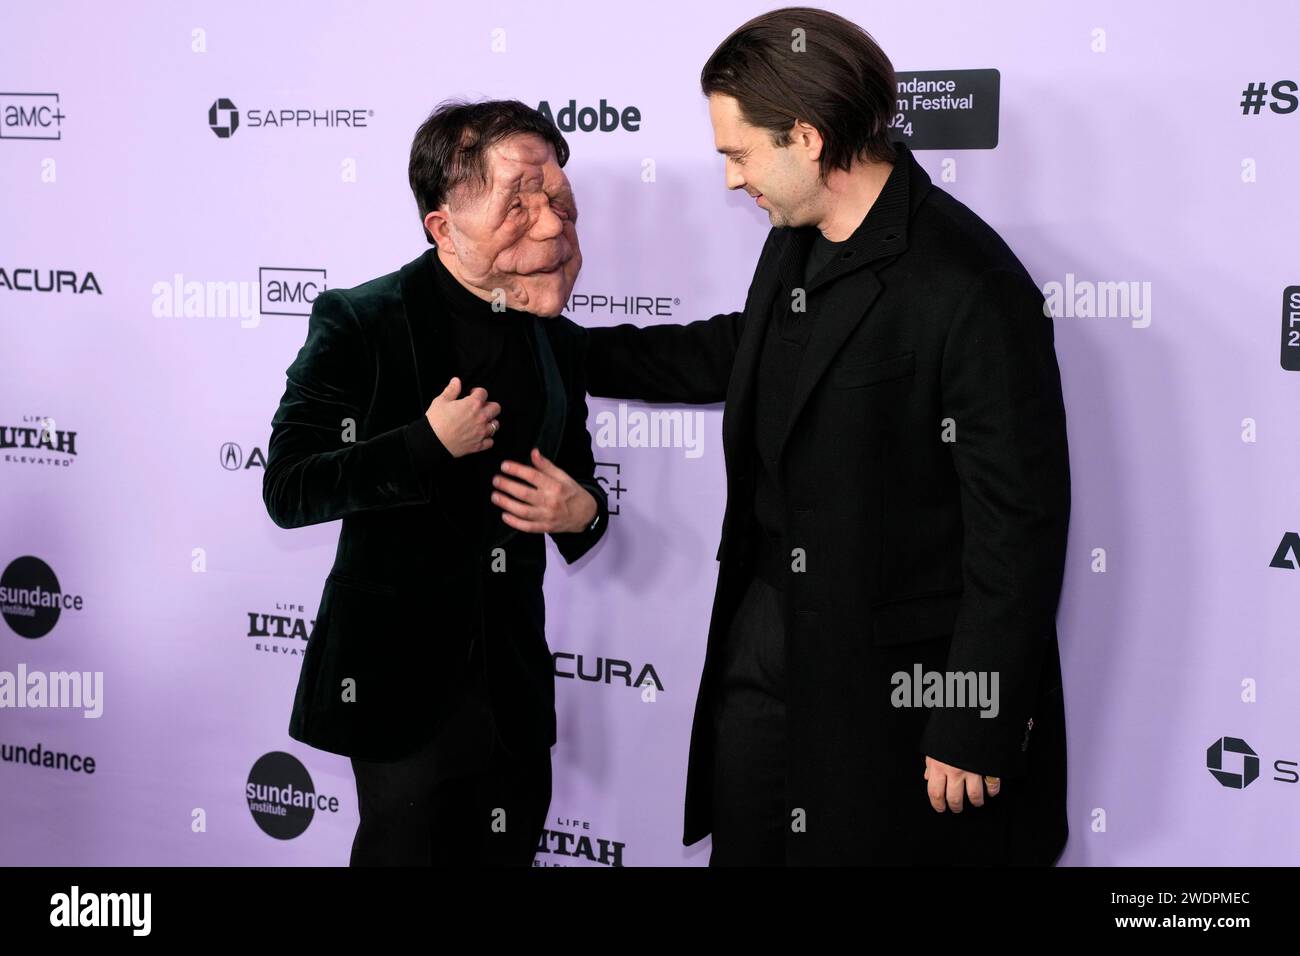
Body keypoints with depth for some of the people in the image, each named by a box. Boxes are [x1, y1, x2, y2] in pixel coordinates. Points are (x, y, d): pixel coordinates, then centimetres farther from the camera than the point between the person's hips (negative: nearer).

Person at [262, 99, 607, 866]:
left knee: (506, 850, 14)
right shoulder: (359, 324, -10)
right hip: (401, 683, -5)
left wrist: (582, 513, -5)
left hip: (514, 691, 5)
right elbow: (287, 491, -14)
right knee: (406, 849, 5)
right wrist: (430, 445, -21)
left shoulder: (559, 344, 6)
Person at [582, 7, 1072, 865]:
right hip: (768, 629, 8)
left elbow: (1020, 527, -22)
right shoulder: (794, 242, 3)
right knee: (740, 837, 19)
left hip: (896, 666, -8)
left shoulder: (968, 289, -25)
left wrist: (977, 732, -18)